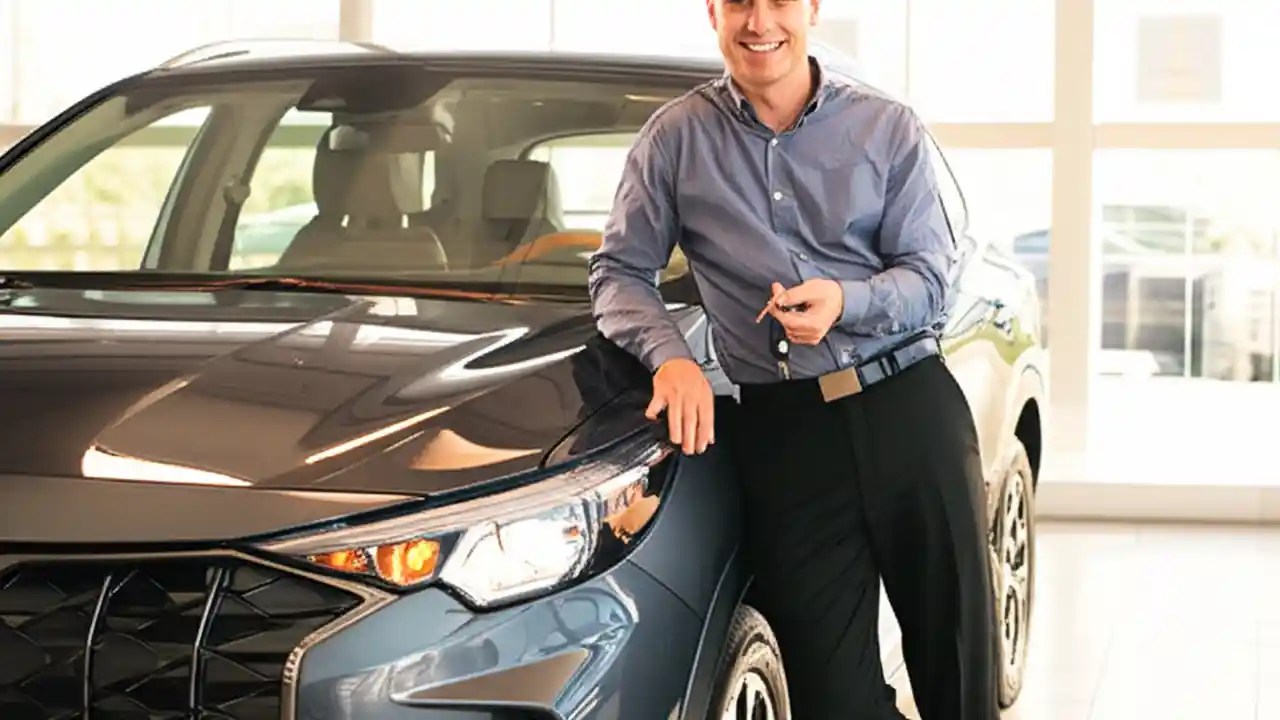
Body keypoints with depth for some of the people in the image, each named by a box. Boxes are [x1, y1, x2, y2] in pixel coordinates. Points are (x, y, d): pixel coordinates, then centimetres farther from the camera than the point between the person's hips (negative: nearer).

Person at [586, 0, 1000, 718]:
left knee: (958, 655, 4)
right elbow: (619, 273, 9)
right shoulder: (677, 136, 7)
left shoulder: (889, 128, 7)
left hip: (910, 407, 0)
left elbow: (931, 279, 4)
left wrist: (845, 301, -16)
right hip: (781, 431, 0)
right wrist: (670, 356, -9)